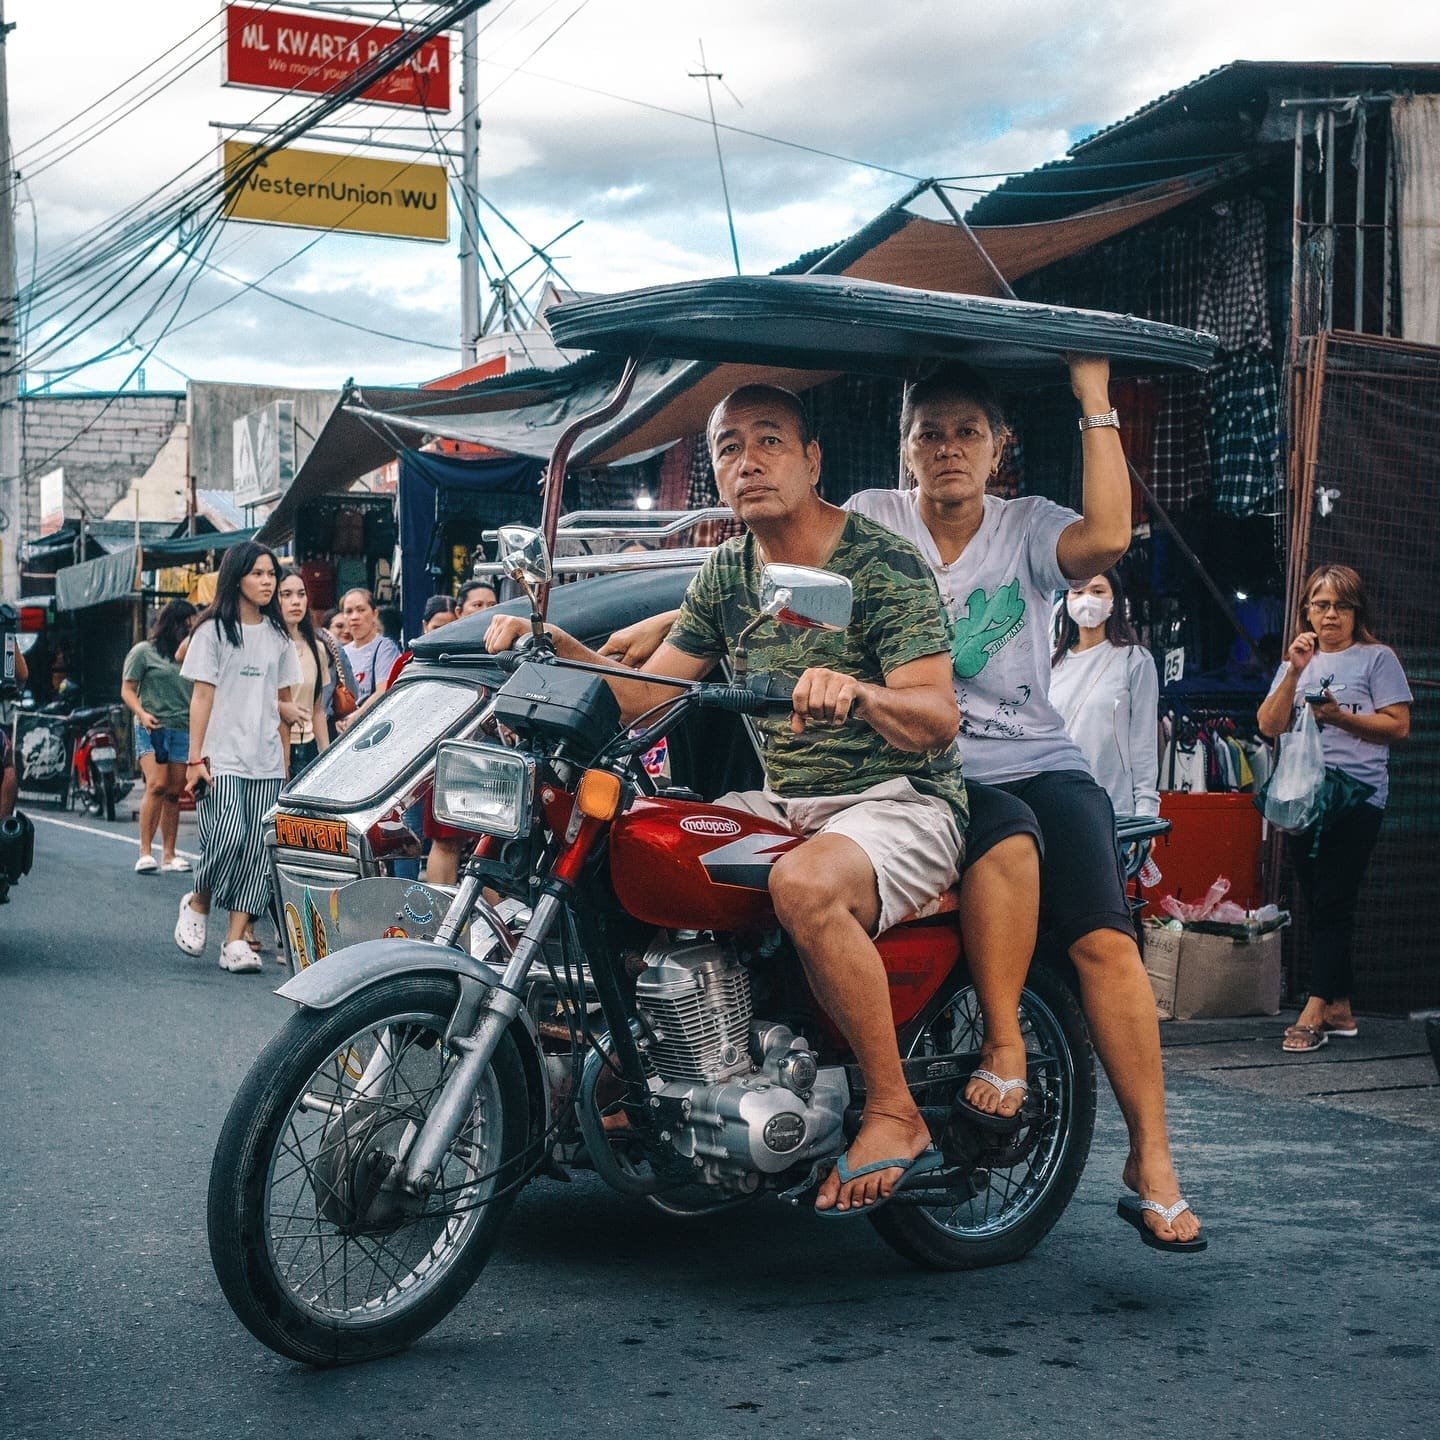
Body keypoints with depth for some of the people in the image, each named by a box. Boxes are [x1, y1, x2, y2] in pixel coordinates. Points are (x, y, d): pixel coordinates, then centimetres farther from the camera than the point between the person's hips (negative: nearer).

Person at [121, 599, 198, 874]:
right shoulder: (143, 651, 5)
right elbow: (127, 690, 1)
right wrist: (142, 714, -12)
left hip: (184, 730, 5)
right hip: (153, 728, -5)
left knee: (174, 793, 3)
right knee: (157, 785, -18)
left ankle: (169, 855, 7)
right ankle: (145, 852, -17)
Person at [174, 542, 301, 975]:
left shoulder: (278, 635, 14)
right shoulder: (214, 630, 2)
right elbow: (202, 697, -1)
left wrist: (285, 764, 12)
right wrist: (196, 759, -9)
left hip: (267, 763, 4)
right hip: (222, 759, -4)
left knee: (257, 852, -3)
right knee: (228, 839, -18)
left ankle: (236, 940, 1)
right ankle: (197, 903, 9)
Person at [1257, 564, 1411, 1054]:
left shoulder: (1377, 658, 3)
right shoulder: (1298, 661, 18)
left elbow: (1398, 726, -4)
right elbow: (1270, 726, 6)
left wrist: (1340, 717, -15)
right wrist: (1294, 671, -4)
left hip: (1357, 794, -5)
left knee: (1333, 903, -11)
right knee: (1318, 904, 6)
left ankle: (1314, 1012, -13)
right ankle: (1340, 1009, 13)